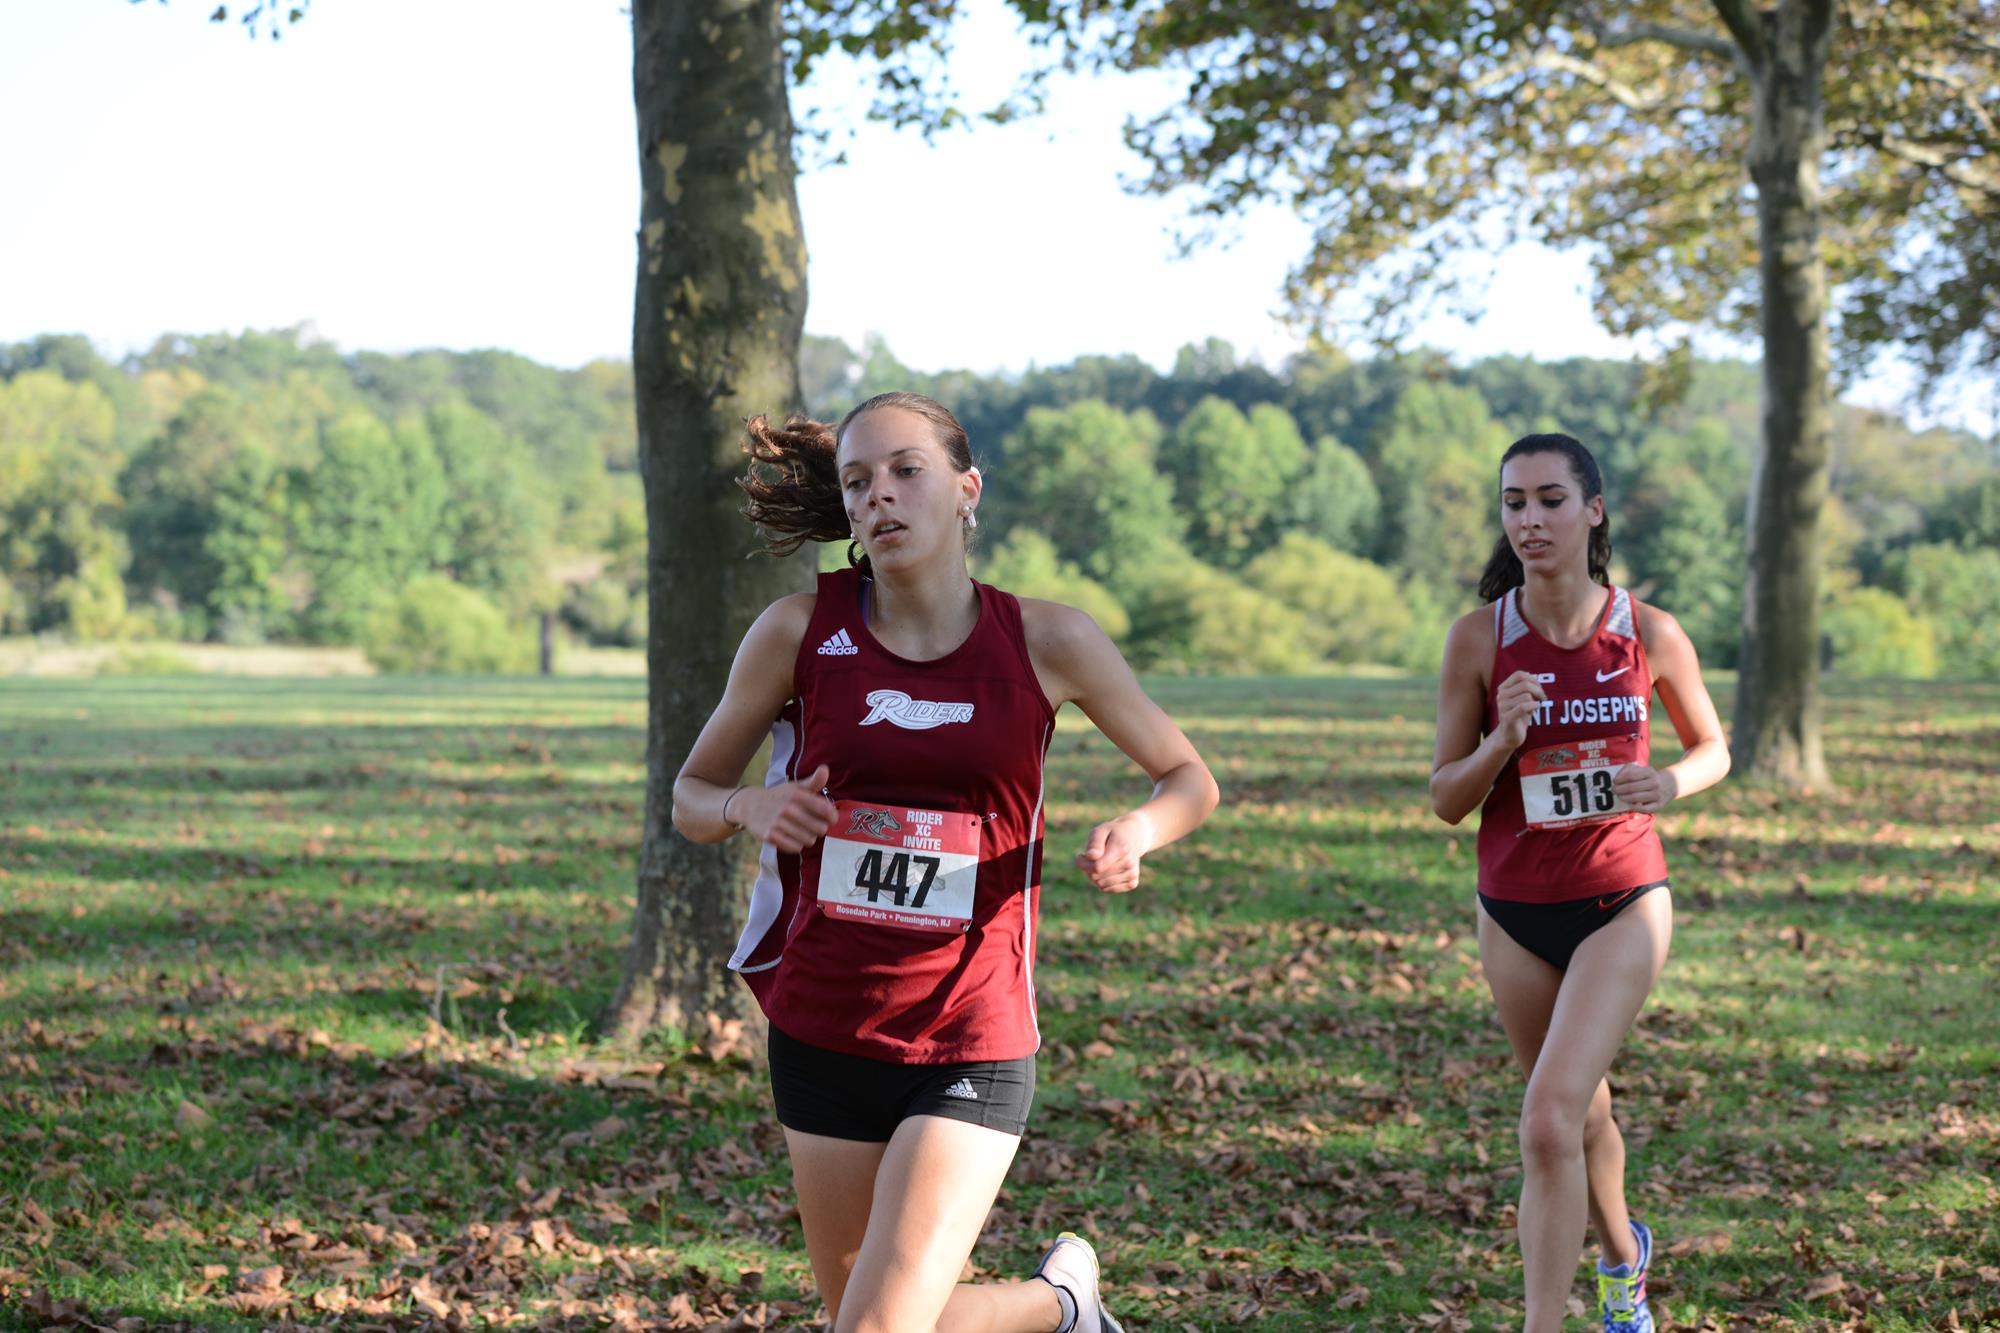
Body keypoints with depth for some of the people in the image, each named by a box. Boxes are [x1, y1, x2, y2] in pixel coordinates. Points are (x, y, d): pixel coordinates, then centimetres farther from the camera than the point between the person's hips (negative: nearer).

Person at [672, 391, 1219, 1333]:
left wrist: (1135, 831, -13)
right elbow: (690, 796, 9)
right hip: (821, 1034, 3)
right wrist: (751, 808, -13)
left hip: (973, 1049, -3)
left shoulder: (1047, 643, -4)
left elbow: (1188, 779, 9)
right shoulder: (798, 632, -3)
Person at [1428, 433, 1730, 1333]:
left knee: (1549, 1119, -18)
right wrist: (1503, 740, -23)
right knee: (1580, 1114, 20)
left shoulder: (1651, 636, -8)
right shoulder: (1478, 639, -8)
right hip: (1515, 913, 2)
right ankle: (1622, 1253, 50)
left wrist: (1668, 783, -15)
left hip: (1623, 905, -2)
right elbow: (1446, 800, -4)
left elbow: (1712, 749, 8)